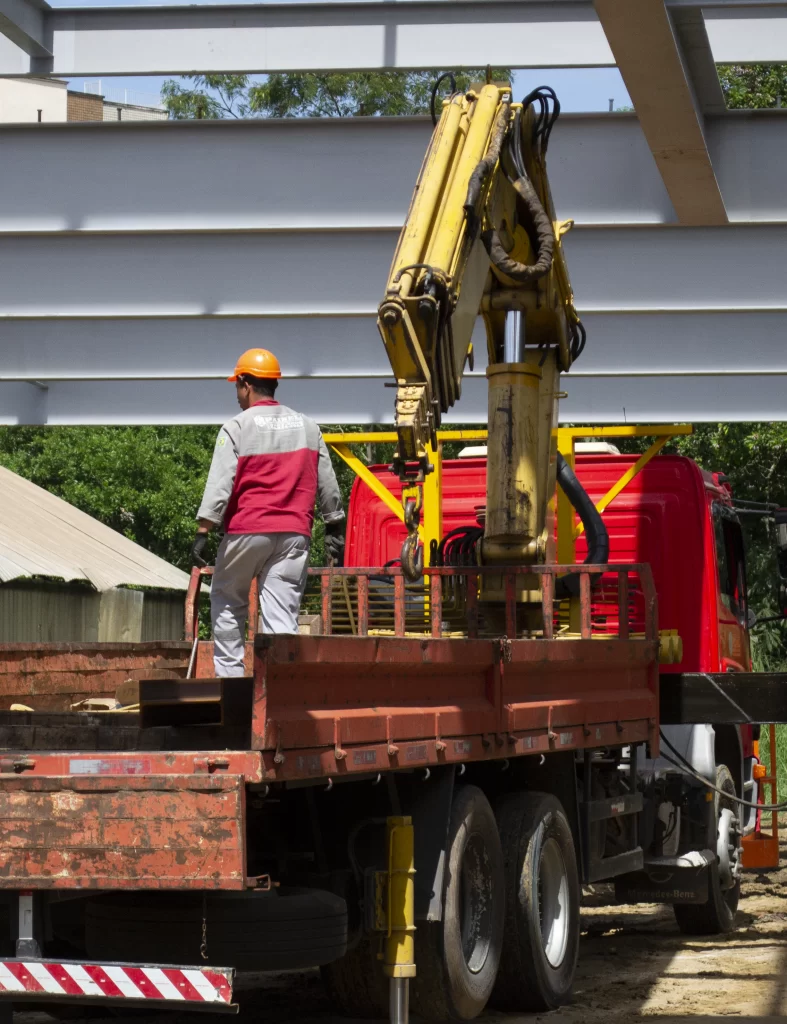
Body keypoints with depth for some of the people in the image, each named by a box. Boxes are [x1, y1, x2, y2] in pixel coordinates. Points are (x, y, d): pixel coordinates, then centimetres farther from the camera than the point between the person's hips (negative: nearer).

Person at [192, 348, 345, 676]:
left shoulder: (236, 427, -3)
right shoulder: (308, 427, 12)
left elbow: (219, 485, -10)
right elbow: (328, 485, 15)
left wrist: (202, 532, -10)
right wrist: (335, 528, 23)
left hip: (247, 530, -3)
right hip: (295, 532, 3)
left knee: (227, 601, 14)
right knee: (282, 613, 0)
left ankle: (229, 673, 10)